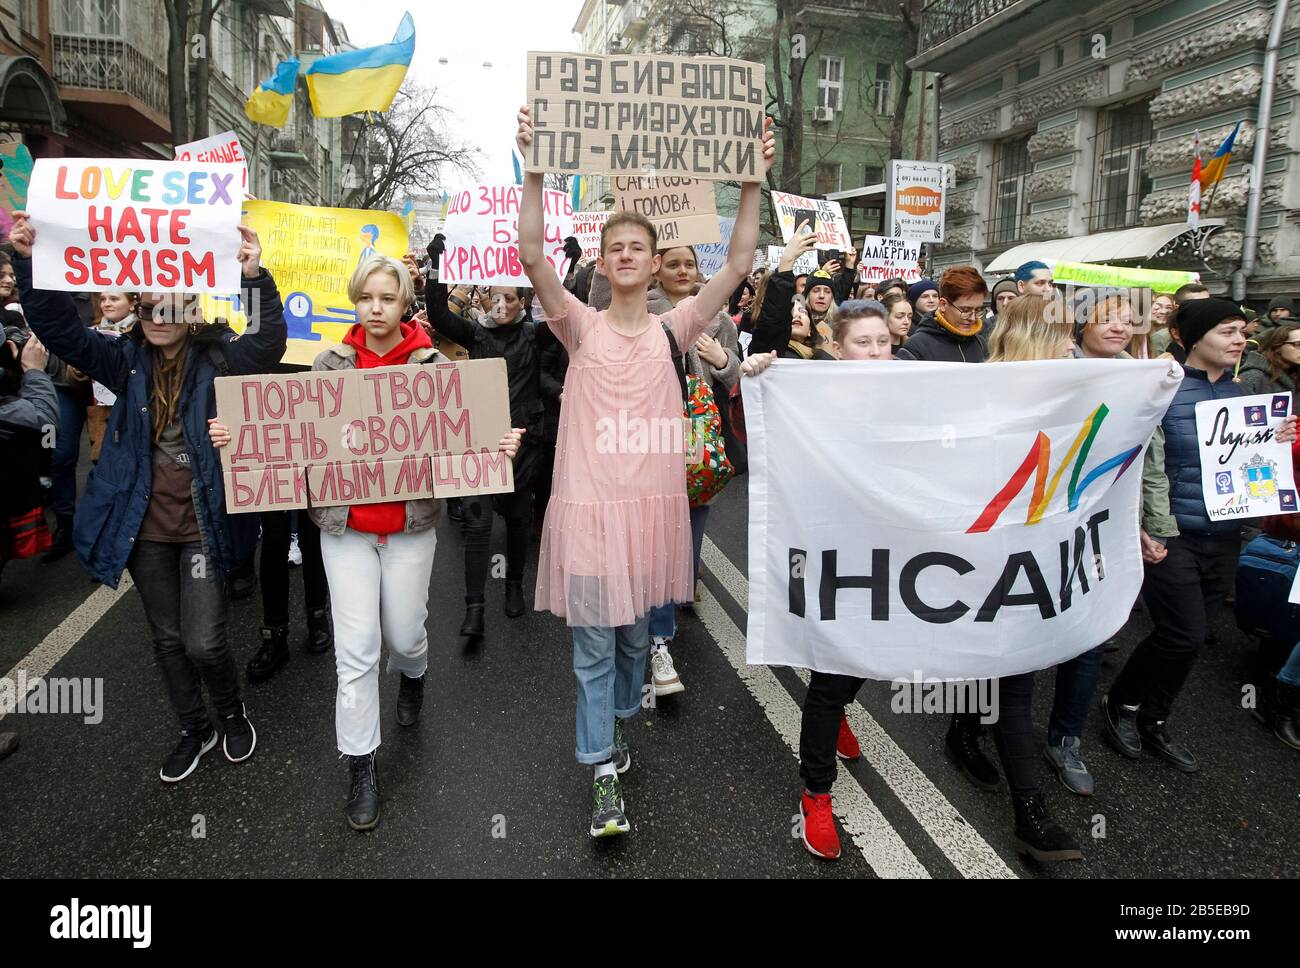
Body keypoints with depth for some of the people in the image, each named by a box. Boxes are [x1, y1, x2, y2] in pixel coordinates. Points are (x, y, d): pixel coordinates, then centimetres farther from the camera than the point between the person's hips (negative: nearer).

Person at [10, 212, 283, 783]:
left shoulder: (218, 360, -8)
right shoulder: (128, 362, 1)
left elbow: (268, 344, -25)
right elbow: (60, 330, -8)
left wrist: (254, 278, -39)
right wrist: (30, 262, -22)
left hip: (203, 523, -4)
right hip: (143, 525, 4)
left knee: (203, 642, -4)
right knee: (166, 639, 16)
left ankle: (232, 713, 28)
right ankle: (194, 730, 36)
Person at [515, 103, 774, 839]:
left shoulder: (672, 329, 3)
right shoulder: (581, 327, 0)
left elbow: (739, 265, -5)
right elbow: (533, 253, -12)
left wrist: (753, 182, -11)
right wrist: (536, 170, -19)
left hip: (652, 501, 2)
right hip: (587, 503, -2)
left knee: (635, 632, 18)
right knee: (593, 645, 2)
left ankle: (618, 718, 44)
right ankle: (605, 777, 14)